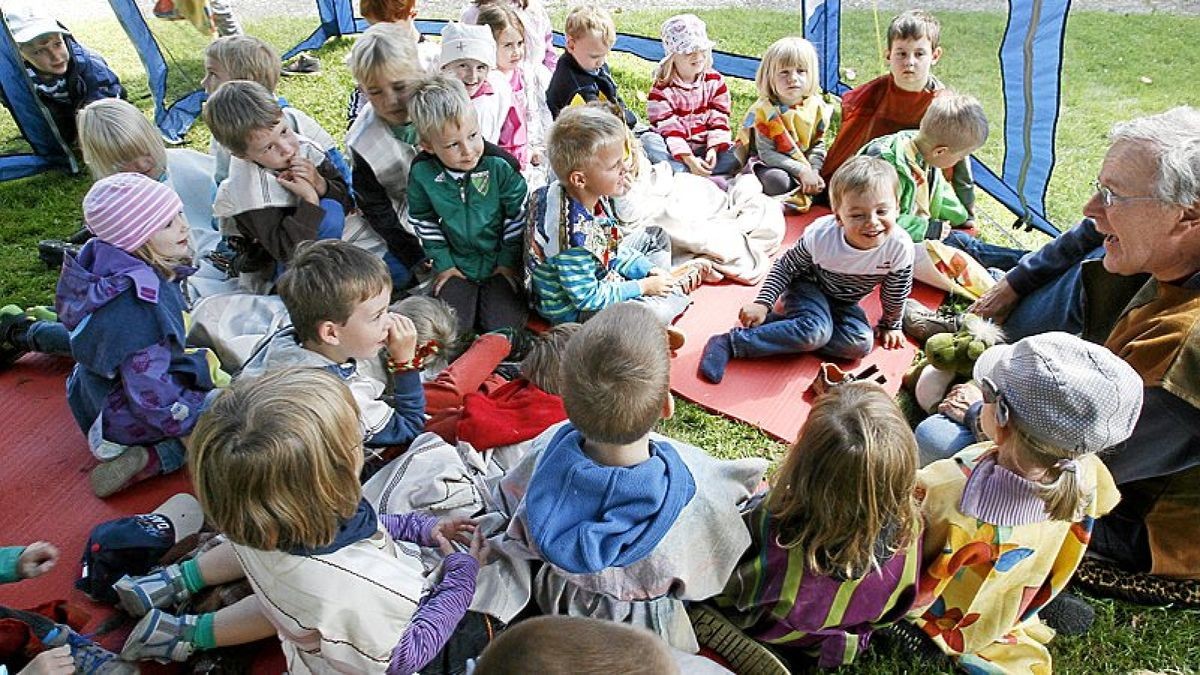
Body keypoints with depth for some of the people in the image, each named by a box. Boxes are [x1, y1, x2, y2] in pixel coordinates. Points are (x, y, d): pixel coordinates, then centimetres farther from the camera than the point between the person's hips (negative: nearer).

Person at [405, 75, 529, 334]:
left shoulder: (499, 165, -19)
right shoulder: (422, 173, -13)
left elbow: (518, 214, -8)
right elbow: (424, 221, 2)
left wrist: (508, 259, -3)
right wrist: (443, 262, 1)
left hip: (500, 262, -1)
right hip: (457, 264, 2)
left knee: (504, 325, -13)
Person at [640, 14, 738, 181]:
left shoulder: (715, 81, 1)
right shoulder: (661, 88, -9)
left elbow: (719, 120, -2)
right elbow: (669, 130, -16)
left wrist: (713, 150, -20)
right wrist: (689, 159, -28)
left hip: (706, 147, 2)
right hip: (676, 151, -2)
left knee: (738, 153, -22)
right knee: (648, 141, -30)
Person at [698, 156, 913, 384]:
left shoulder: (900, 247, -26)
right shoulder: (820, 235, -30)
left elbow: (895, 292, -6)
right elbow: (785, 267, -13)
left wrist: (890, 325, 9)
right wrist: (762, 304, -22)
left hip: (843, 303, 4)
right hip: (809, 286, -4)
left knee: (861, 343, -22)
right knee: (815, 332, -32)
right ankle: (730, 343, -29)